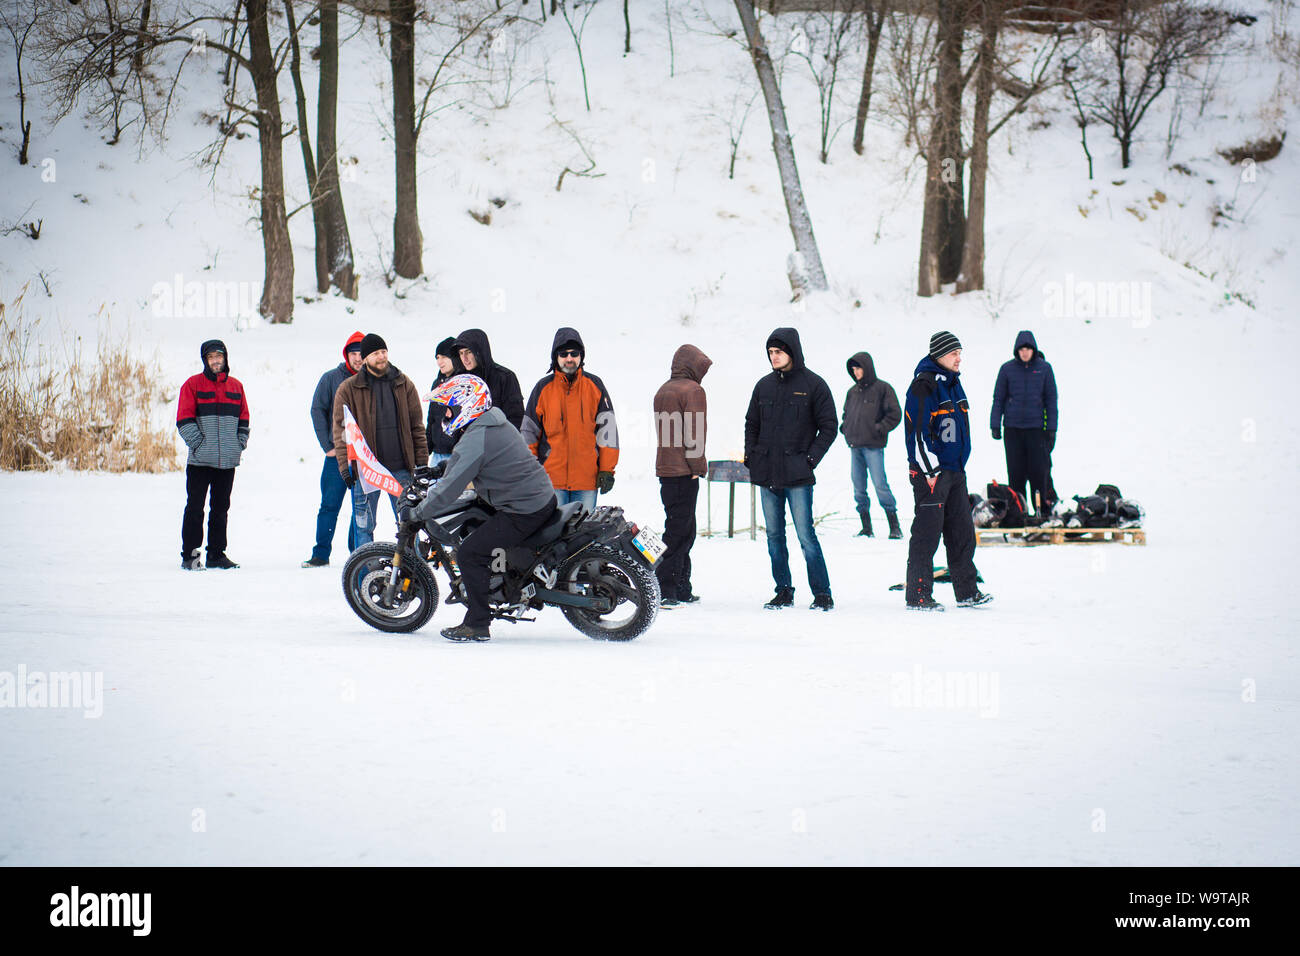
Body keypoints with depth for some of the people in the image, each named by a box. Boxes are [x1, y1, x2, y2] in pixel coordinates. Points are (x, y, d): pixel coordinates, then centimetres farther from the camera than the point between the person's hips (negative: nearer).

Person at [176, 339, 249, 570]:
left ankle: (216, 554, 15)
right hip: (200, 460, -4)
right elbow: (184, 419, -4)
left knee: (221, 508, 9)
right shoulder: (193, 384, 0)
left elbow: (243, 419, 17)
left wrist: (240, 444, 4)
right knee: (195, 508, -3)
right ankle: (189, 555, 1)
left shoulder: (236, 386, 12)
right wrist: (199, 444, -12)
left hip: (228, 461, 4)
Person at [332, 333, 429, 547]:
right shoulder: (348, 389, 1)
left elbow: (417, 427, 11)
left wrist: (421, 462, 5)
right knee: (364, 527, 2)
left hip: (401, 469, 2)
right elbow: (341, 430, -1)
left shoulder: (404, 385, 8)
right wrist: (345, 465, -11)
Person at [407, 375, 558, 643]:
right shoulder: (497, 425, 13)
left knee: (470, 554, -8)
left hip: (523, 511, -10)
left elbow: (450, 487, -17)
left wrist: (416, 513, -8)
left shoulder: (475, 440, -17)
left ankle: (478, 624, -5)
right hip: (544, 498, 10)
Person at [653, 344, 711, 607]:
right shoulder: (693, 390, -8)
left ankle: (682, 589, 17)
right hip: (684, 470, -8)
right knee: (678, 531, -8)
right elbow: (694, 432, -15)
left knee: (683, 531, 15)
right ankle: (664, 590, -12)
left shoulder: (662, 391, 17)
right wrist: (698, 465, -10)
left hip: (664, 467, 8)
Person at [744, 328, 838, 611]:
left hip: (797, 475, -5)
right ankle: (784, 591, 15)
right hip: (767, 475, 5)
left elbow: (828, 427, -1)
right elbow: (751, 424, 21)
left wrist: (810, 458, -10)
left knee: (805, 535, -8)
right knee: (774, 535, 7)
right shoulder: (764, 385, 12)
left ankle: (822, 594, -3)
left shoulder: (813, 385, -2)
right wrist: (750, 456, 7)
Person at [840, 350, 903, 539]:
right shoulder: (852, 392, 15)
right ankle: (866, 528, 9)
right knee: (858, 486, 4)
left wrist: (878, 429, -9)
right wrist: (845, 428, 13)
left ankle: (894, 526, -4)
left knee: (880, 484, -10)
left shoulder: (882, 389, -2)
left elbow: (895, 414, -5)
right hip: (854, 446, 6)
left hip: (873, 446, -6)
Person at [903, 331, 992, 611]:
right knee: (927, 533, -6)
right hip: (930, 472, -9)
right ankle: (917, 595, -1)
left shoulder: (953, 383, 15)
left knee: (962, 530, 10)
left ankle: (967, 592, 17)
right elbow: (918, 431, -17)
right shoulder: (924, 385, -13)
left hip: (954, 471, 9)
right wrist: (930, 471, -19)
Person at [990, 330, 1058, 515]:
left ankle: (1044, 511, 4)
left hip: (1036, 427, -1)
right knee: (1015, 471, 2)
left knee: (1039, 470, -4)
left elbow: (1051, 400, 7)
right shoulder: (1007, 369, 3)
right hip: (1012, 427, 1)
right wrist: (995, 425, 2)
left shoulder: (1044, 368, 3)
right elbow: (998, 399, 9)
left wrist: (1051, 428, 2)